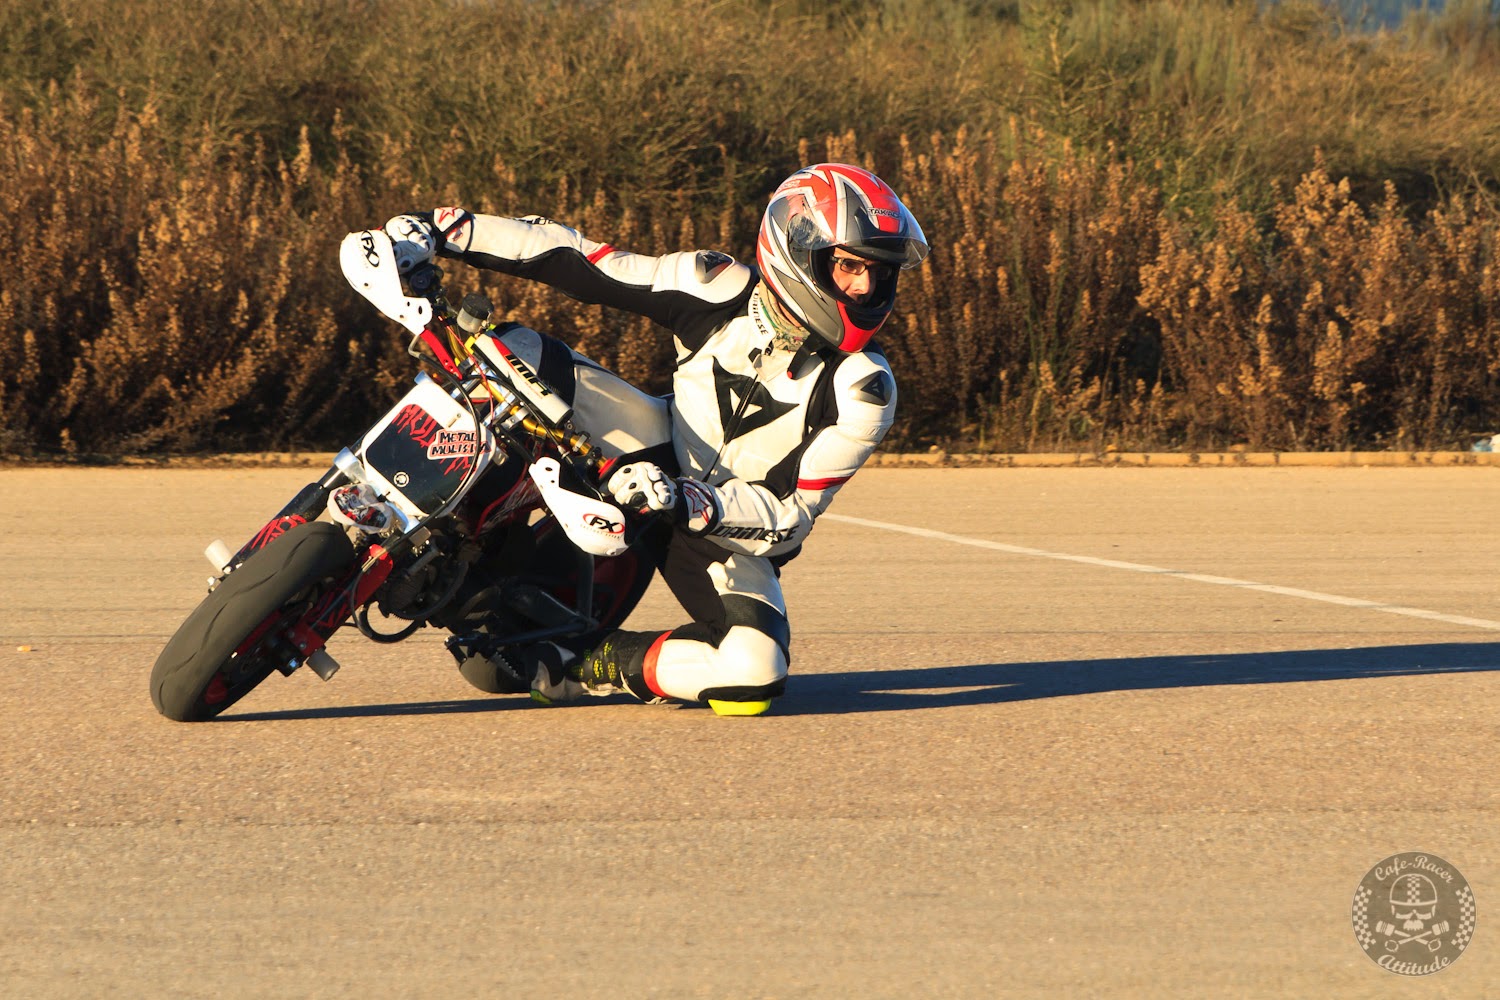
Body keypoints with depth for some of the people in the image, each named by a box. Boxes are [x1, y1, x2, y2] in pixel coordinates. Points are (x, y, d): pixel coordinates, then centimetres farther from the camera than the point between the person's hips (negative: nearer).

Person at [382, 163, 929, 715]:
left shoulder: (863, 390, -19)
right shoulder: (721, 289, -14)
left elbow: (793, 514, -21)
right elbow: (576, 260, -8)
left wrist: (689, 504, -38)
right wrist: (441, 229, -14)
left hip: (733, 537, -1)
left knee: (753, 678, -31)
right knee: (514, 351, -20)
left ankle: (592, 665, -8)